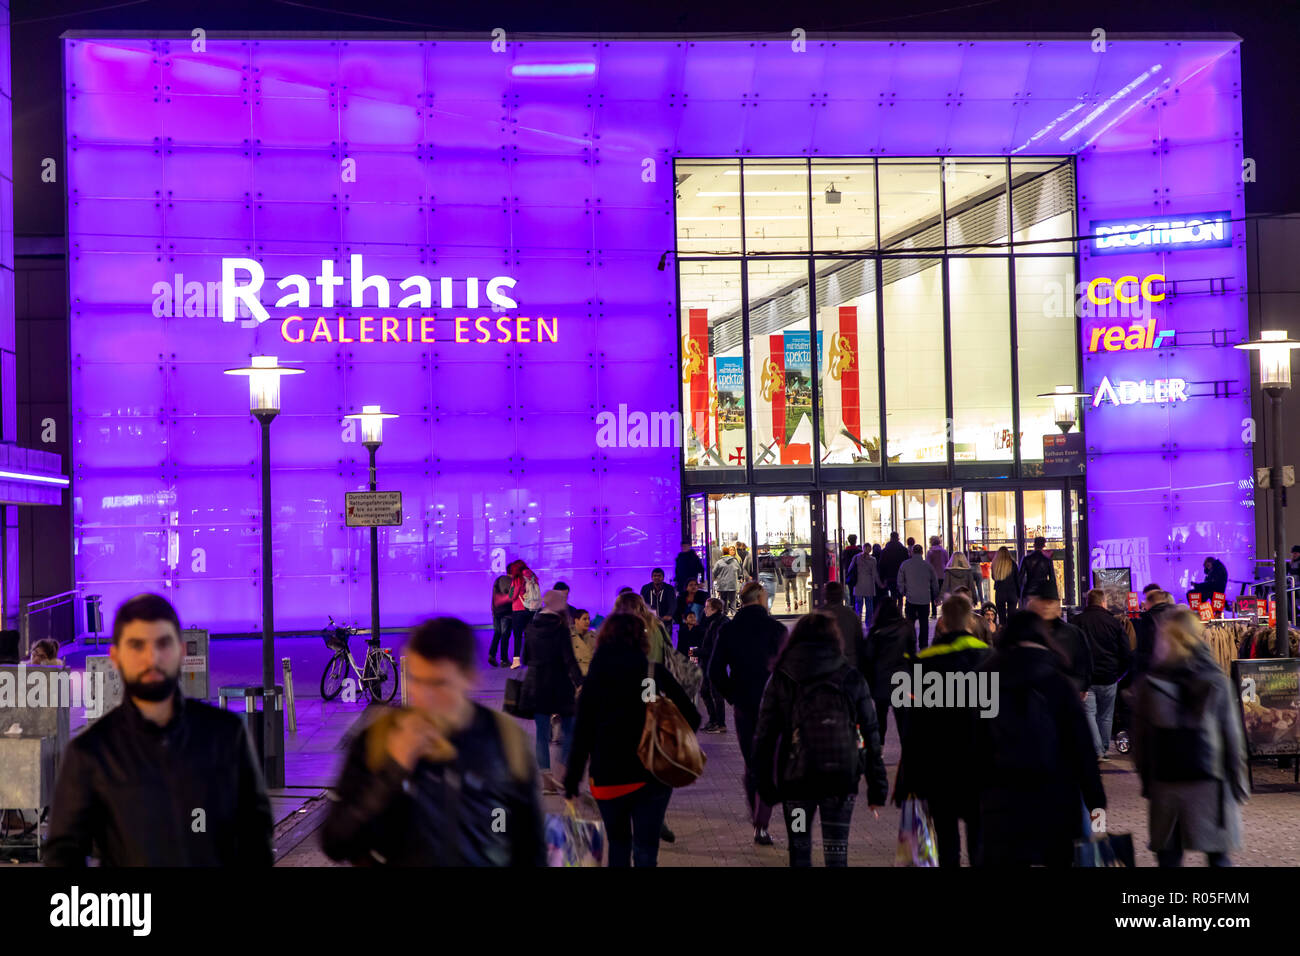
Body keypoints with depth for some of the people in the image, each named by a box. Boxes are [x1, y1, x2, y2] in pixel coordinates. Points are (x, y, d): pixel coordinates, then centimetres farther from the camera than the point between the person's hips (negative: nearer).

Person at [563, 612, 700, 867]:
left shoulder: (594, 678, -3)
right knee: (646, 849, 3)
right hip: (652, 776, -1)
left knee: (618, 845, 19)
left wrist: (572, 778, 1)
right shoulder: (656, 672, -3)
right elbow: (691, 717, -6)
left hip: (607, 777, 1)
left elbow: (582, 733, -5)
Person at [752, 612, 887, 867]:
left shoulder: (780, 680, 1)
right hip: (842, 778, 0)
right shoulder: (851, 678, 2)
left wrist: (765, 785, 6)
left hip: (795, 778, 0)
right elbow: (871, 736, 1)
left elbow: (764, 736, -1)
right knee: (837, 855, 4)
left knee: (799, 853, 14)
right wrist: (877, 788, 5)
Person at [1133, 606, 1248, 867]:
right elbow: (1232, 737, -2)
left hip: (1164, 783, 1)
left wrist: (1146, 779, 12)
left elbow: (1140, 737, 2)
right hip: (1209, 782, -1)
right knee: (1218, 855, 6)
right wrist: (1238, 785, 6)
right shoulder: (1217, 682, -5)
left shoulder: (1150, 684, -3)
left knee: (1168, 855, 9)